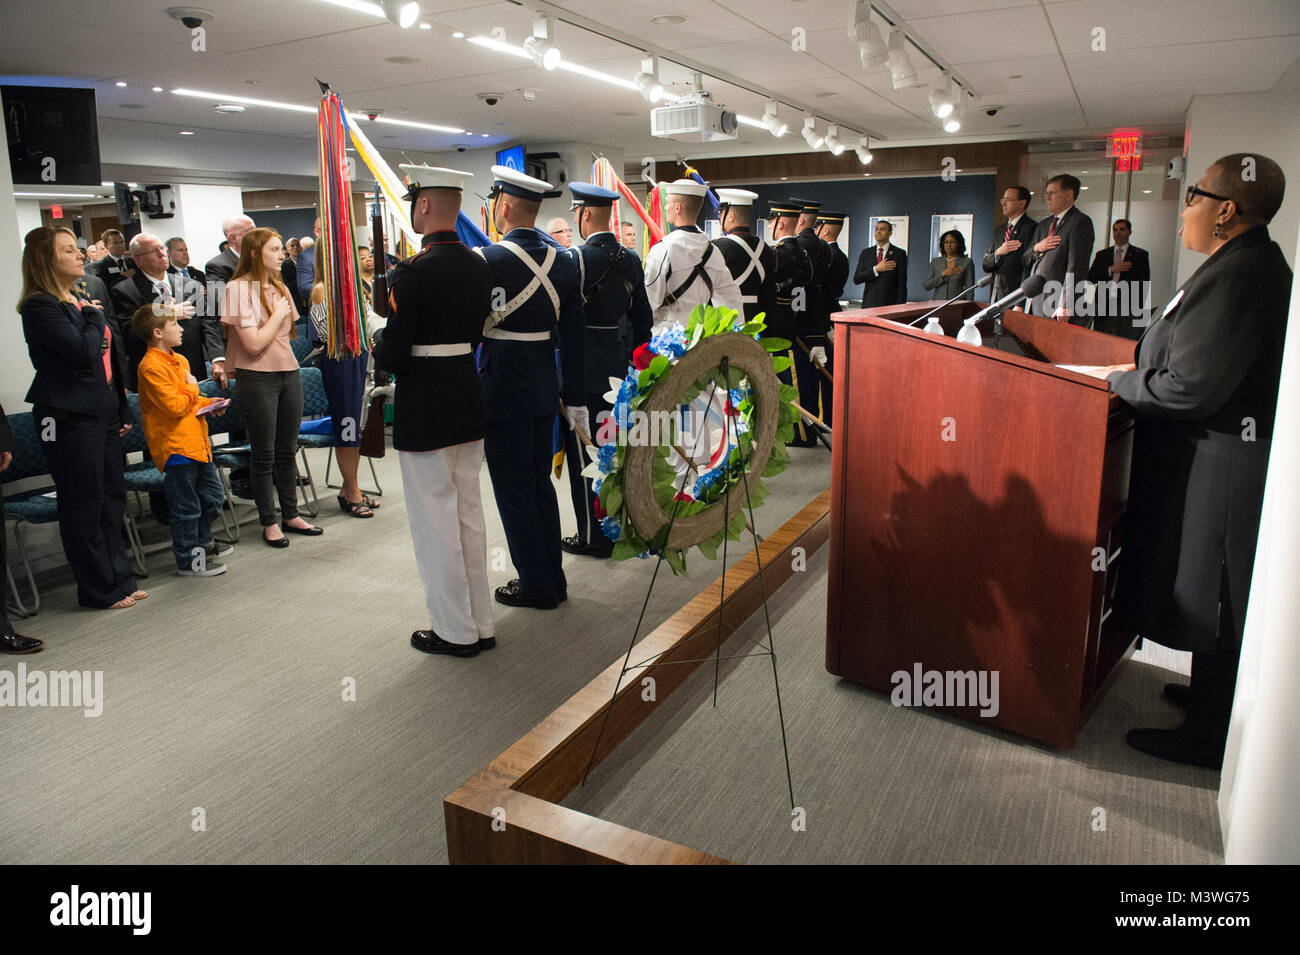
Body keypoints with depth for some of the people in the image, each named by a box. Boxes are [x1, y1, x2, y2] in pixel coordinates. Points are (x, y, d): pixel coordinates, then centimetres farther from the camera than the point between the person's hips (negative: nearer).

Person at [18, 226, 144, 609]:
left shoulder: (82, 301, 15)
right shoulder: (40, 307, -11)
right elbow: (84, 353, -23)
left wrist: (123, 409, 16)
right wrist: (93, 317, -7)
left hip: (103, 413, 8)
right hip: (69, 418, -8)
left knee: (112, 498, 13)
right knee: (84, 506, 0)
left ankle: (119, 579, 23)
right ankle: (101, 590, 10)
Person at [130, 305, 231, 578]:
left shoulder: (179, 360, 13)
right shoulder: (151, 367, -16)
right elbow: (175, 406, -24)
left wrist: (207, 403, 9)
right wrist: (192, 388, -9)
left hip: (196, 442, 10)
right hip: (175, 446, -10)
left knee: (213, 495, 19)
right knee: (186, 507, -1)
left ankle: (202, 543, 39)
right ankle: (188, 560, 11)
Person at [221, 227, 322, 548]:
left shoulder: (279, 288, 13)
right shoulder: (239, 288, -10)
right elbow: (253, 343, -17)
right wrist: (278, 313, -9)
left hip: (288, 373, 7)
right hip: (257, 379, -6)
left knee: (287, 451, 12)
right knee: (264, 455, 3)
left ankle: (291, 515, 22)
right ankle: (269, 522, 14)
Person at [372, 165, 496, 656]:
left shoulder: (412, 272, -17)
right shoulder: (480, 266, 5)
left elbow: (392, 356, -18)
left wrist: (378, 344, 2)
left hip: (424, 412, -7)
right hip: (469, 403, 7)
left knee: (435, 520, 4)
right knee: (469, 514, 15)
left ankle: (456, 631, 16)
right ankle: (481, 623, 25)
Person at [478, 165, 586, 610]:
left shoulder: (488, 260, -15)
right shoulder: (563, 262, 3)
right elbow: (574, 336, 5)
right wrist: (575, 399, 10)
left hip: (503, 389, -6)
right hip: (545, 388, 6)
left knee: (513, 490, 5)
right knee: (540, 482, 17)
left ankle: (536, 585, 14)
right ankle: (553, 577, 26)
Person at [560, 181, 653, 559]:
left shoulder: (577, 258, -15)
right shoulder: (631, 259, 7)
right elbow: (643, 316, 11)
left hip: (584, 372, -7)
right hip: (620, 369, 8)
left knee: (584, 454, 2)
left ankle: (593, 535, 11)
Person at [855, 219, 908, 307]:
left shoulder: (899, 254, 3)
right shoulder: (866, 253, 11)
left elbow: (901, 284, -1)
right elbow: (856, 279, 2)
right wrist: (876, 269, -11)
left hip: (890, 306, -2)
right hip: (869, 305, 2)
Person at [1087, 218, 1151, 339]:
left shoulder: (1140, 255, 9)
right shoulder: (1102, 255, 18)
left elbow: (1144, 283, 4)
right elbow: (1090, 278, 8)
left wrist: (1137, 309, -6)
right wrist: (1111, 270, -7)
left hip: (1128, 306, -2)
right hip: (1104, 307, 3)